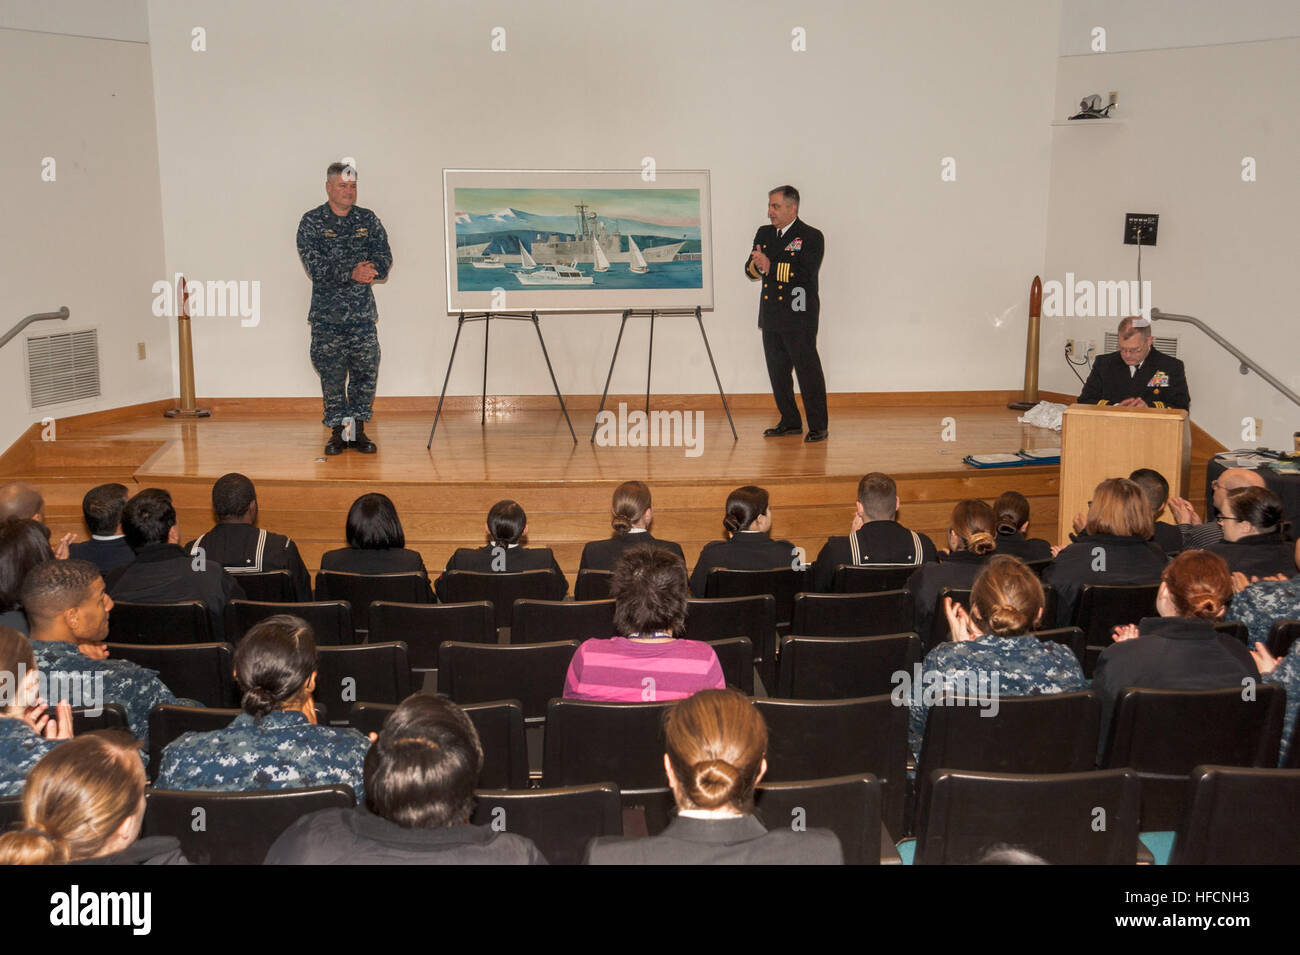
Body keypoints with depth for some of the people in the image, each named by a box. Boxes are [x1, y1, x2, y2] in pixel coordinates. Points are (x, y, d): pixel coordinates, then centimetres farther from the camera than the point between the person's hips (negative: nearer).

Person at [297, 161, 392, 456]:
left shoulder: (368, 220, 10)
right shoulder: (311, 222, 0)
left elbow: (385, 257, 4)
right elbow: (315, 266, -11)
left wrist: (372, 269, -19)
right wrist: (352, 273, -22)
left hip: (362, 312, 2)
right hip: (326, 313, -2)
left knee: (365, 370, 2)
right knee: (331, 374, 2)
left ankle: (358, 430, 13)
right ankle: (337, 432, 11)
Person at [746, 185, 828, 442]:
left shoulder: (811, 237, -6)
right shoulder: (764, 234, 14)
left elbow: (806, 272, -18)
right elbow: (751, 269, 9)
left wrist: (771, 267, -20)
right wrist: (757, 265, -15)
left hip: (799, 317, -7)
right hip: (771, 316, 7)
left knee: (808, 370, -4)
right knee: (778, 371, 11)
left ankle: (818, 426, 3)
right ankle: (790, 421, 23)